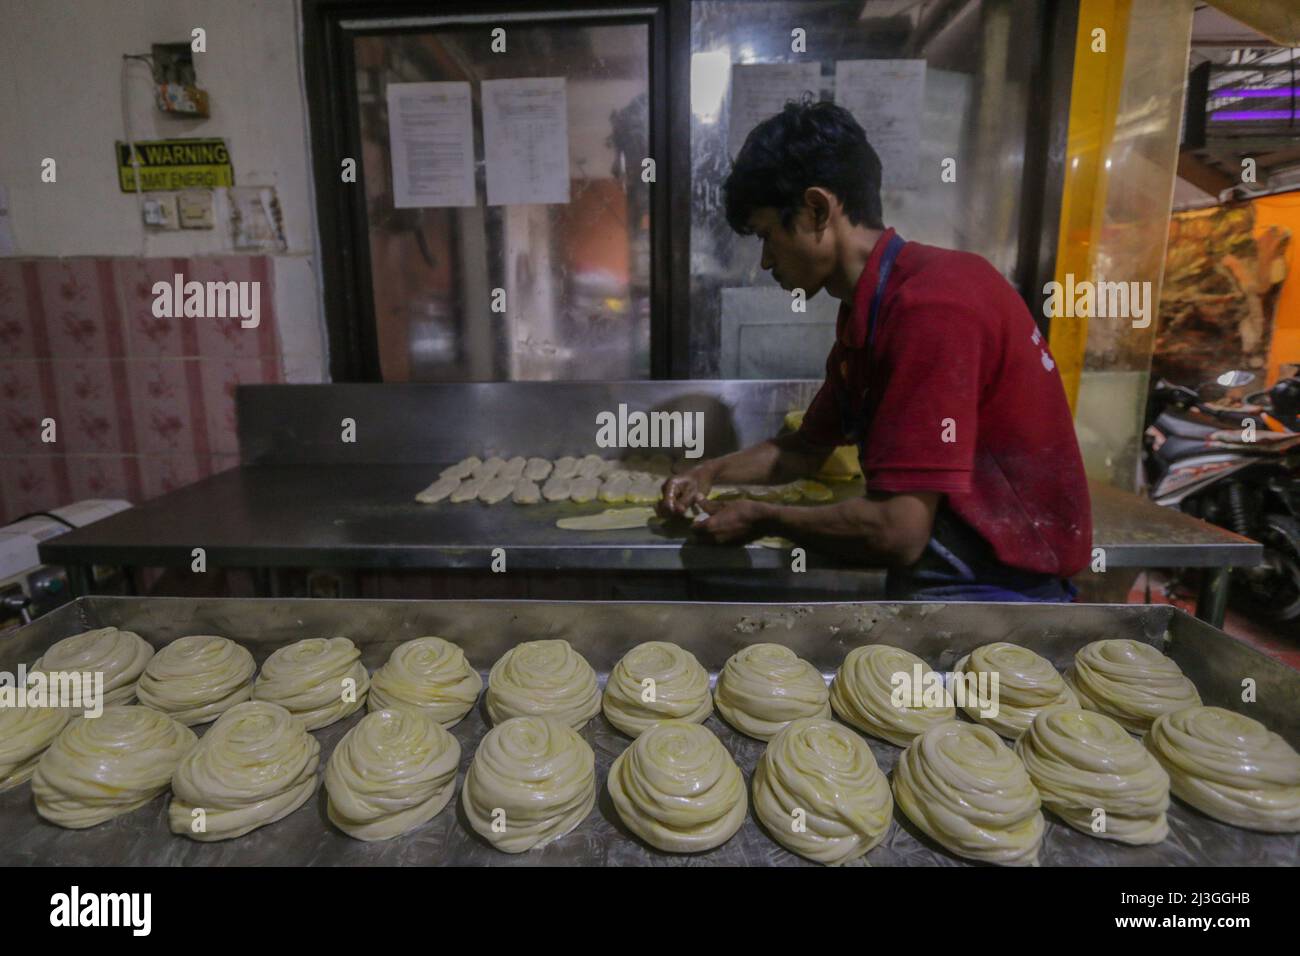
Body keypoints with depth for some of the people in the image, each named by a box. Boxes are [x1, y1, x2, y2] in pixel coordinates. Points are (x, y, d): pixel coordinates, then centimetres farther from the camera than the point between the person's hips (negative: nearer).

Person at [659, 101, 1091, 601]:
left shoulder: (929, 308, -22)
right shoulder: (866, 310, 6)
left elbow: (896, 531, -25)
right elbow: (808, 447, 18)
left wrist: (764, 518, -11)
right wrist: (709, 473, 5)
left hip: (999, 582, -8)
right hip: (946, 568, 8)